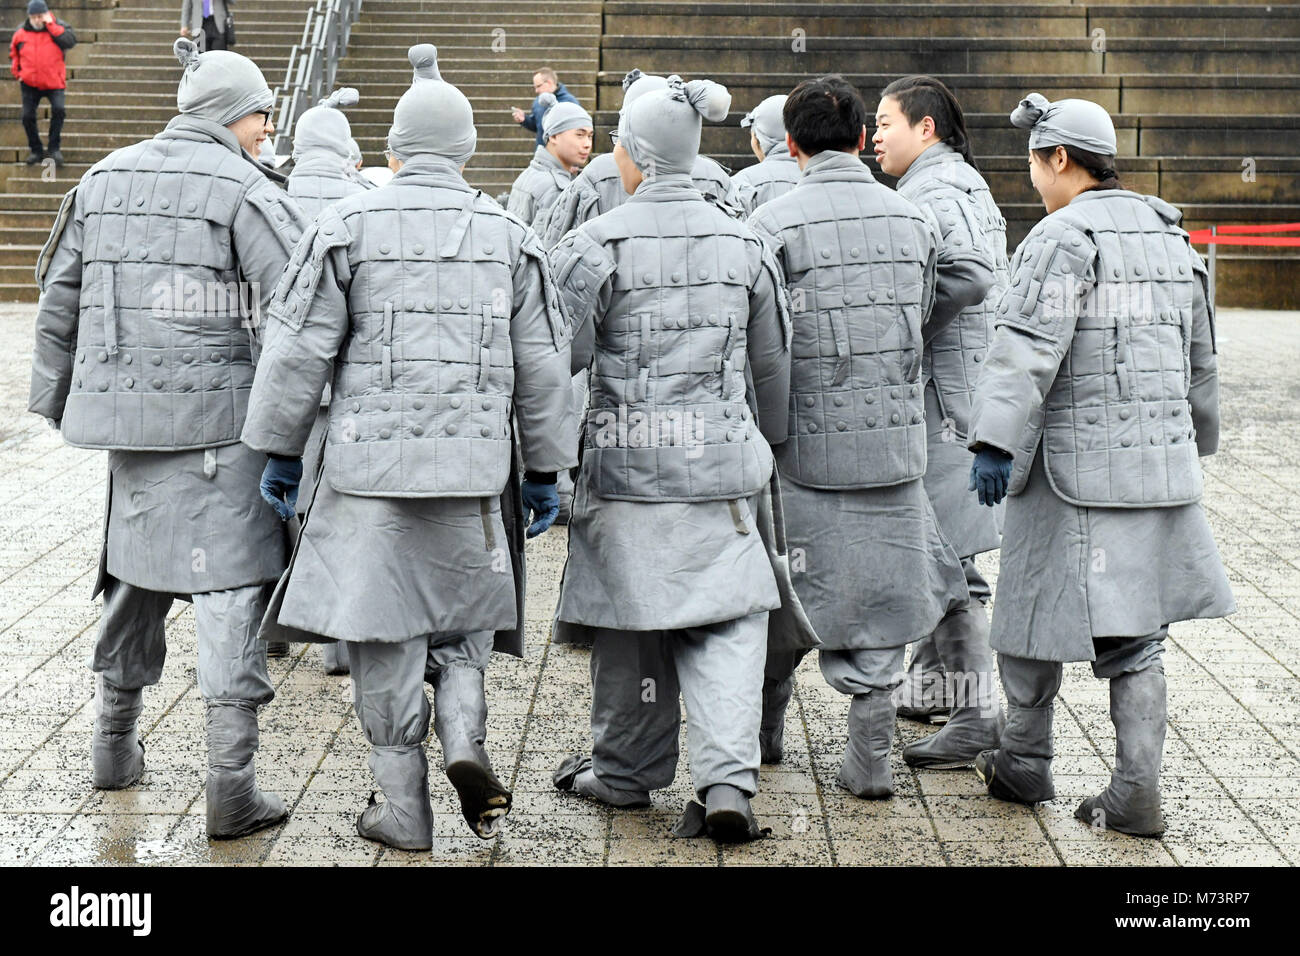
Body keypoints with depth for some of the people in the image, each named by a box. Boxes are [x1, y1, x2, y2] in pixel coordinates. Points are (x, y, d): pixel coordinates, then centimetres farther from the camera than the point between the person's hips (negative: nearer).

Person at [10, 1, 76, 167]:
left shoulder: (58, 27, -1)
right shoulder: (21, 33, 4)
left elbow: (70, 41, -21)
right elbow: (13, 53, 20)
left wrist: (51, 25, -20)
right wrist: (17, 72, 8)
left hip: (54, 83, -3)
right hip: (29, 84, 3)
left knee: (59, 109, -23)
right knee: (28, 116, 1)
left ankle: (54, 148, -8)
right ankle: (35, 150, 20)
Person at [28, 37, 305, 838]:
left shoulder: (104, 179, 12)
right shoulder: (240, 188, -9)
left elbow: (59, 299, 17)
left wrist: (61, 398, 25)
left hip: (125, 410, 7)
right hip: (216, 417, -7)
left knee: (137, 569, 21)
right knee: (229, 588, -4)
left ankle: (115, 743, 34)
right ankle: (232, 784, -6)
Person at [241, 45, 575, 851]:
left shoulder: (348, 226, -1)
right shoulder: (510, 236, 6)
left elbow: (299, 351, -2)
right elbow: (544, 366, 8)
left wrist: (281, 450, 8)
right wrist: (545, 469, 16)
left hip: (370, 463, -2)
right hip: (476, 468, 2)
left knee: (384, 632, 6)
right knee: (464, 613, 19)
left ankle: (406, 807, 11)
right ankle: (465, 740, -3)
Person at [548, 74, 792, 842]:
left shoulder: (597, 244, -8)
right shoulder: (744, 244, 6)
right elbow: (772, 366, 14)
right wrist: (767, 447, 28)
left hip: (626, 460, -2)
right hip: (720, 462, 3)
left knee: (630, 620, 11)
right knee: (727, 619, 5)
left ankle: (628, 771, 27)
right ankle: (728, 780, -9)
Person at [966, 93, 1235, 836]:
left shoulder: (1066, 237, -10)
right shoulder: (1171, 236, 15)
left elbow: (1028, 350, -20)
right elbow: (1200, 358, 23)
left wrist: (996, 442, -23)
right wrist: (1196, 439, 33)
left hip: (1074, 467, -7)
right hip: (1161, 465, 7)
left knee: (1036, 613, 9)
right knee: (1136, 634, 9)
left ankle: (1026, 764, 22)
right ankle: (1137, 790, 5)